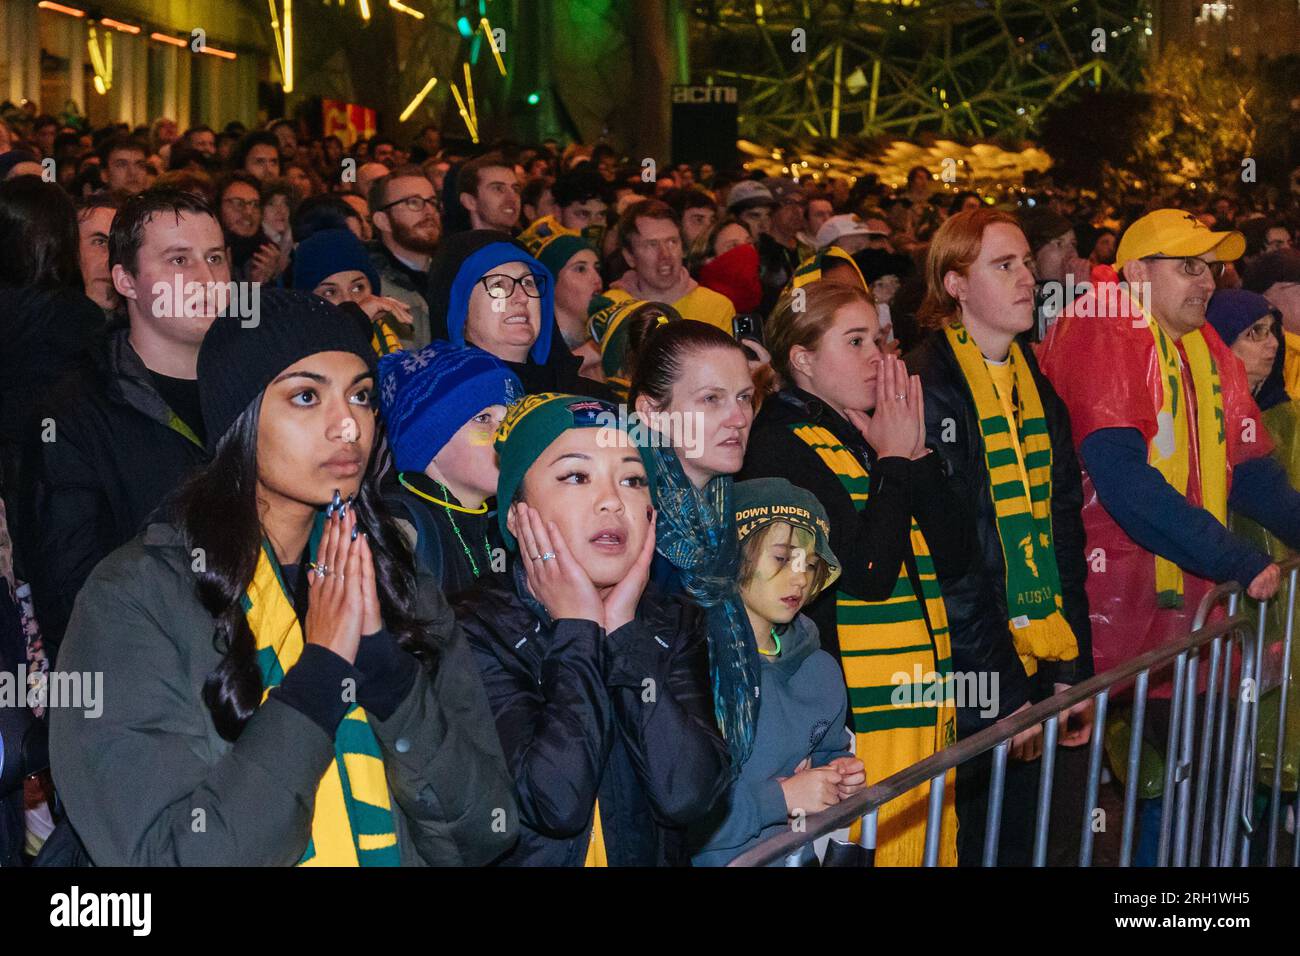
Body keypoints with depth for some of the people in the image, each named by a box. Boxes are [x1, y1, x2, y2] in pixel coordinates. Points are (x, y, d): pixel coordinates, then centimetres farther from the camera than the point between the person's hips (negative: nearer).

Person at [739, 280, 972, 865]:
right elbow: (868, 572, -21)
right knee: (870, 851, -1)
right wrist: (893, 461, -10)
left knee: (930, 847, 14)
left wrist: (917, 453, -2)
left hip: (925, 707, 8)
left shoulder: (877, 436, 14)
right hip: (854, 717, -8)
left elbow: (955, 554, 6)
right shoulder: (782, 446, -11)